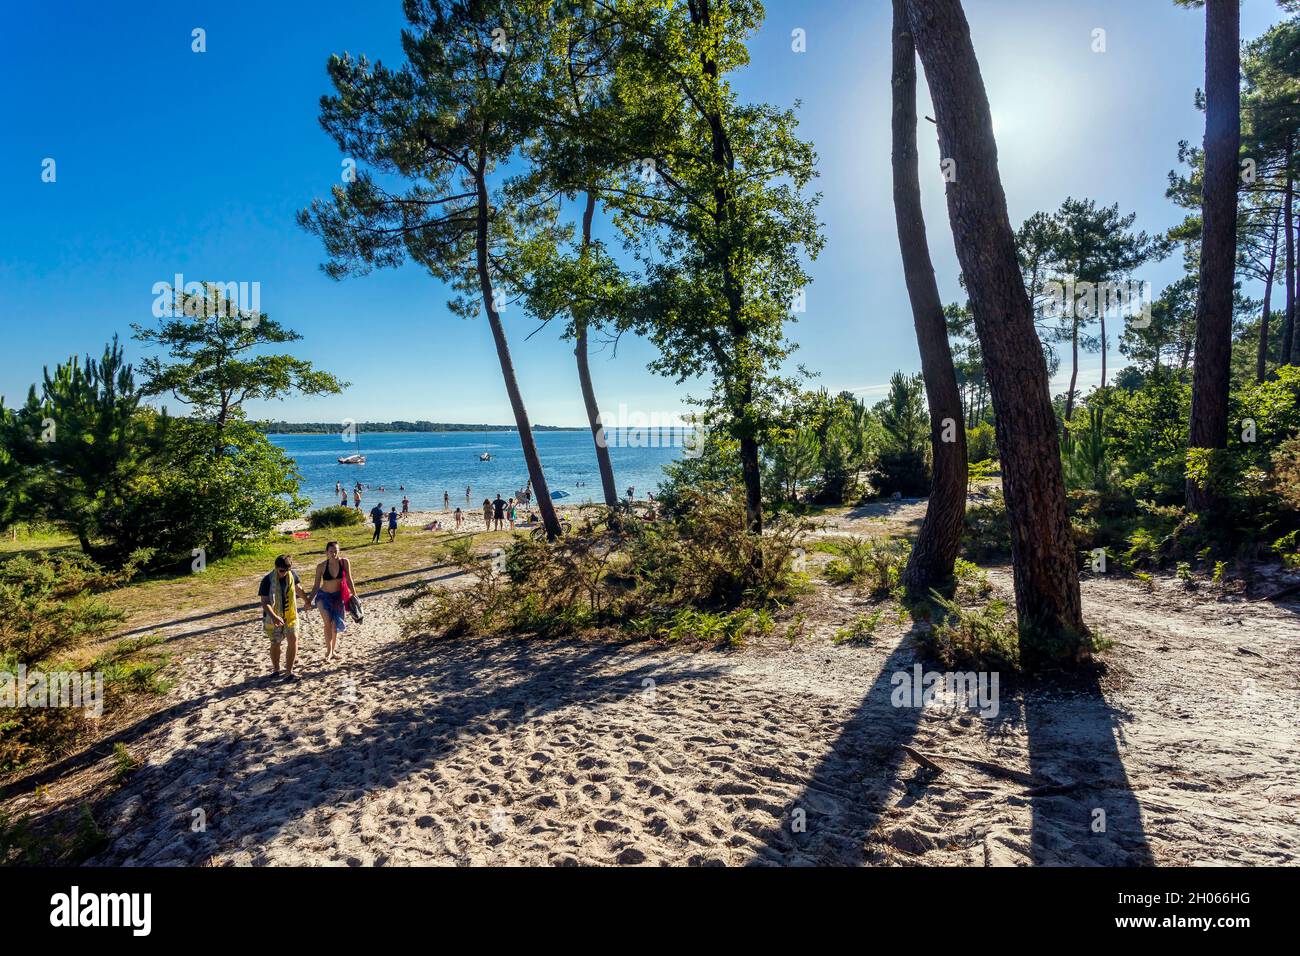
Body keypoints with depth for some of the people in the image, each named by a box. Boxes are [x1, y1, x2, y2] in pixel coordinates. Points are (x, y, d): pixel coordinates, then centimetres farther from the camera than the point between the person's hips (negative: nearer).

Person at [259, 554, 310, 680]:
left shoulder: (293, 574, -6)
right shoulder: (267, 581, -17)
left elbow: (298, 588, 15)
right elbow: (265, 602, -19)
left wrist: (307, 600, 28)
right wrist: (274, 617, -34)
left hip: (290, 615, 2)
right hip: (273, 617, -2)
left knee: (293, 639, -10)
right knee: (275, 643, 10)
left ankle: (289, 672, -3)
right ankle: (275, 669, 33)